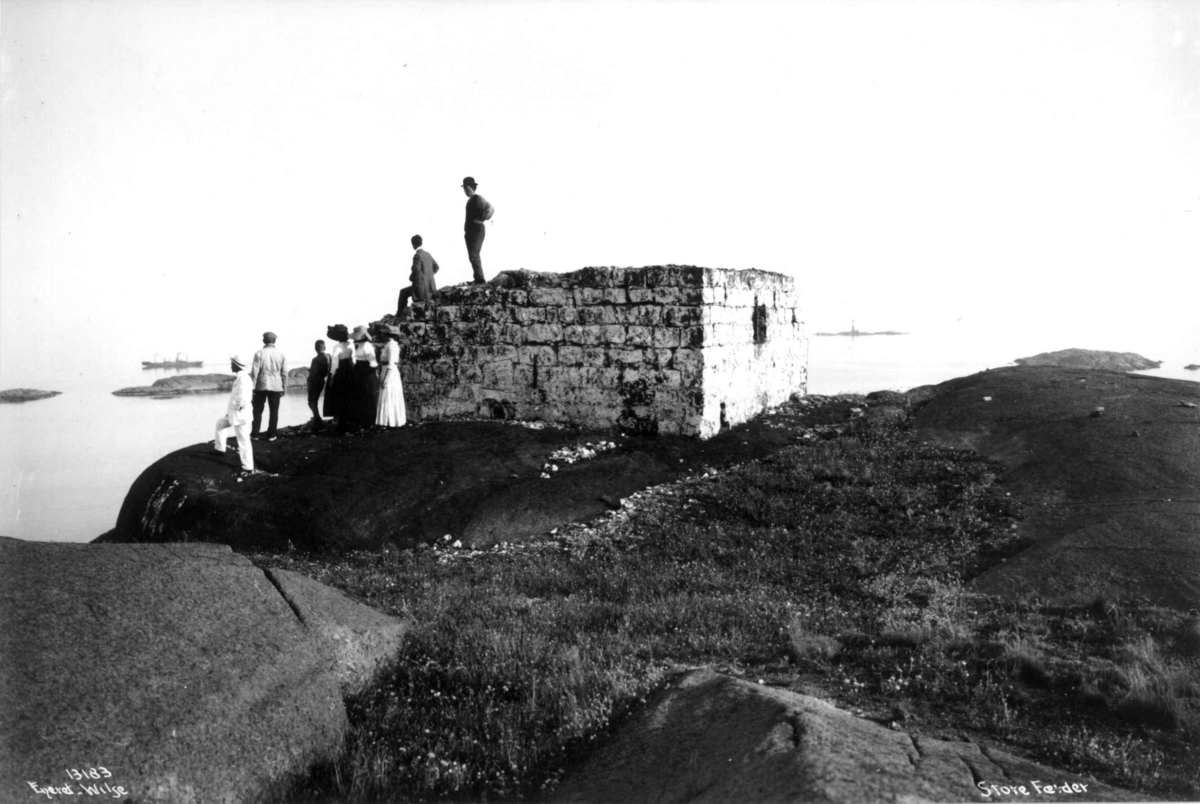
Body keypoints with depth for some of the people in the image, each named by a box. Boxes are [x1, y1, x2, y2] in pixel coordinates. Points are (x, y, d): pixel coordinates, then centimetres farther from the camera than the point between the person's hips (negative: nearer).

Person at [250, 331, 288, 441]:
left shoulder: (259, 353, -6)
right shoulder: (281, 354, 0)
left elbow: (254, 371, -8)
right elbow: (284, 373, 2)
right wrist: (284, 388, 10)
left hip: (261, 386, -1)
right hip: (276, 387, 1)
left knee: (258, 410, 10)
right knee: (274, 411, 6)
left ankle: (254, 434, 12)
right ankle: (271, 435, 6)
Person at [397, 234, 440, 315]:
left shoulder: (417, 255, -17)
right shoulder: (428, 254, 8)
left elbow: (416, 271, -23)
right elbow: (435, 267, 16)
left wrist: (411, 278, -2)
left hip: (421, 288, -8)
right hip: (429, 286, 8)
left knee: (403, 292, 16)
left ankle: (400, 314, 23)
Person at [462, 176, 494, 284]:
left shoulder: (478, 199, -10)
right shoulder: (470, 200, 16)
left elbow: (491, 208, -22)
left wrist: (481, 220, -17)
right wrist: (466, 230, 18)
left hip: (477, 231, -9)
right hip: (469, 231, 9)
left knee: (474, 256, -14)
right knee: (473, 256, 10)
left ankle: (480, 279, -13)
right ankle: (478, 279, 14)